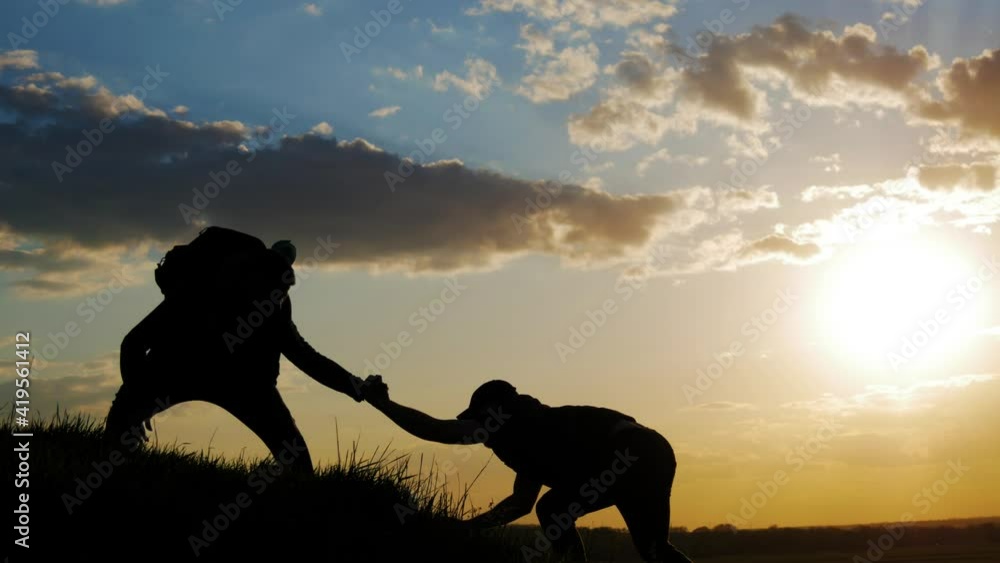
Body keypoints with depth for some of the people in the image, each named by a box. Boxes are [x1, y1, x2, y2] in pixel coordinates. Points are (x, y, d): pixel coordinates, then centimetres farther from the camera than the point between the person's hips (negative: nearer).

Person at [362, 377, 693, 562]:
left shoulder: (510, 420, 1)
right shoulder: (529, 436, 27)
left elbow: (436, 430, 0)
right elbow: (521, 502, 34)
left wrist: (382, 403, 9)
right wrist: (469, 526, 35)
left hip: (633, 453, -10)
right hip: (649, 454, 10)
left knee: (554, 510, -7)